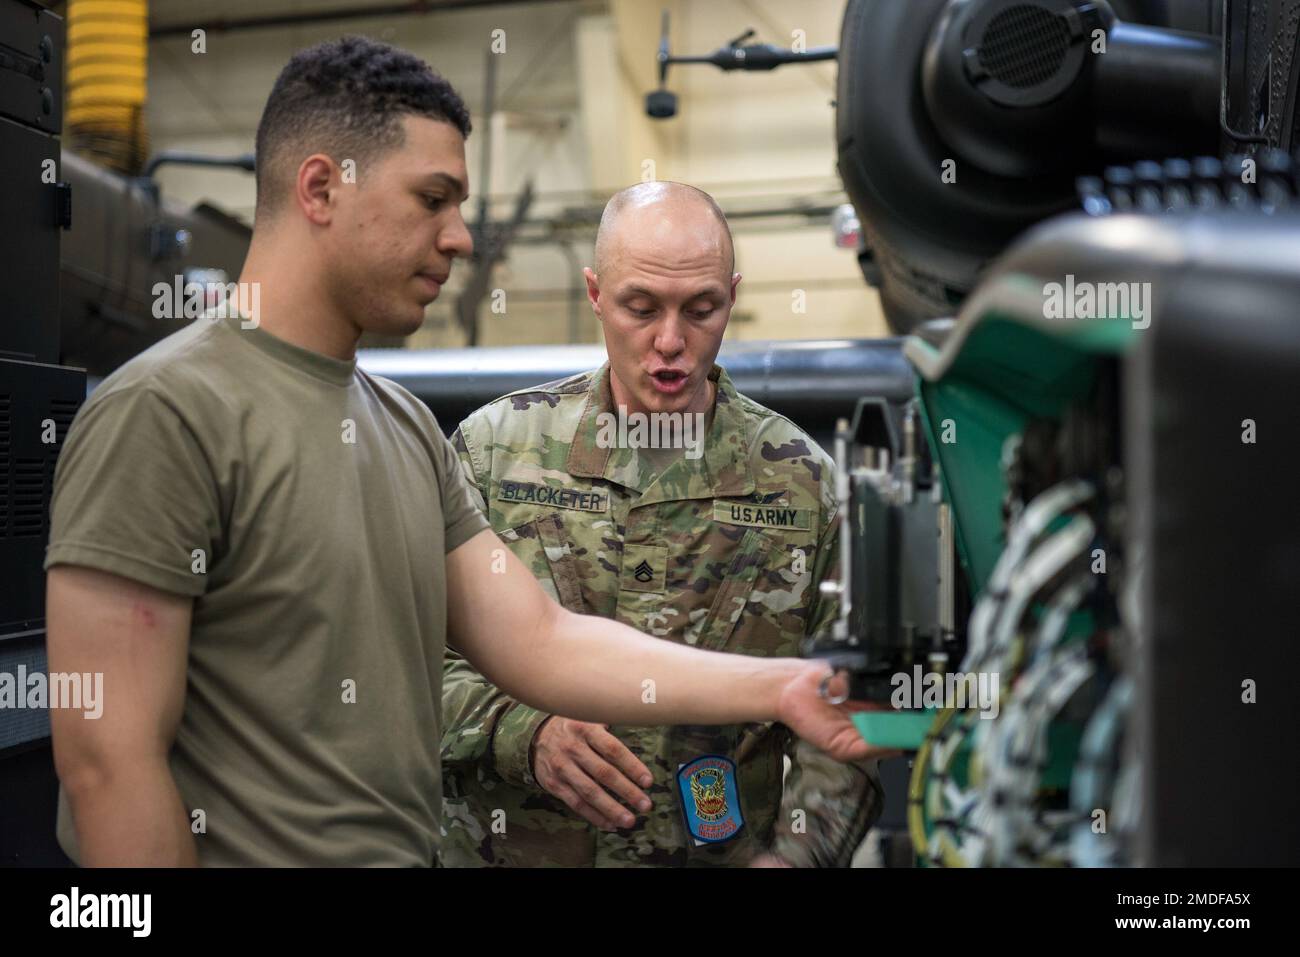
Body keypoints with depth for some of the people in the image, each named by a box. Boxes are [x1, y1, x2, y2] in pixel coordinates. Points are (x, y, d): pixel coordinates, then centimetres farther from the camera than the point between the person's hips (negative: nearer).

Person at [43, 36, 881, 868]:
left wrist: (778, 686, -7)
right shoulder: (166, 410, -18)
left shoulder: (409, 427, 6)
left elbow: (540, 641, 1)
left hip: (414, 841, 8)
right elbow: (110, 761, -19)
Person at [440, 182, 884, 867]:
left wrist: (796, 855, -16)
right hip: (504, 847, 0)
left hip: (726, 850, 1)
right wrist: (523, 732, -23)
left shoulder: (801, 479, -3)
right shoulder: (492, 445, -5)